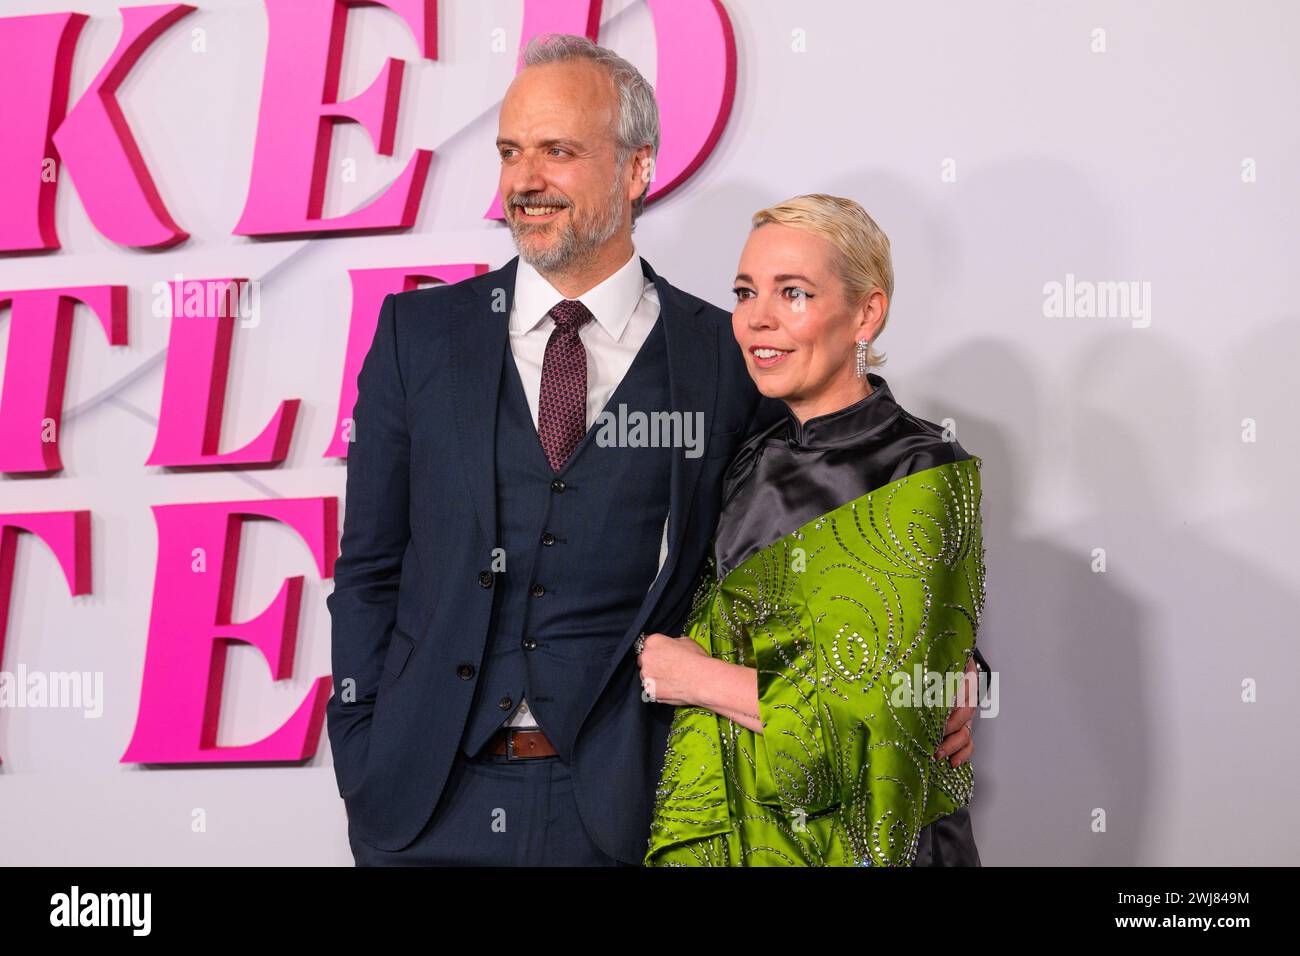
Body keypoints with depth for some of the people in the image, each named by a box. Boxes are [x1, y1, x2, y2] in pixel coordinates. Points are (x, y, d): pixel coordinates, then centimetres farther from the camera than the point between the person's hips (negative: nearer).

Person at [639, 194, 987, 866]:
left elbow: (883, 713, -20)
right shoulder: (754, 466, 5)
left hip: (853, 841, -6)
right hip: (729, 832, 6)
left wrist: (696, 677, -12)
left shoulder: (923, 477, -15)